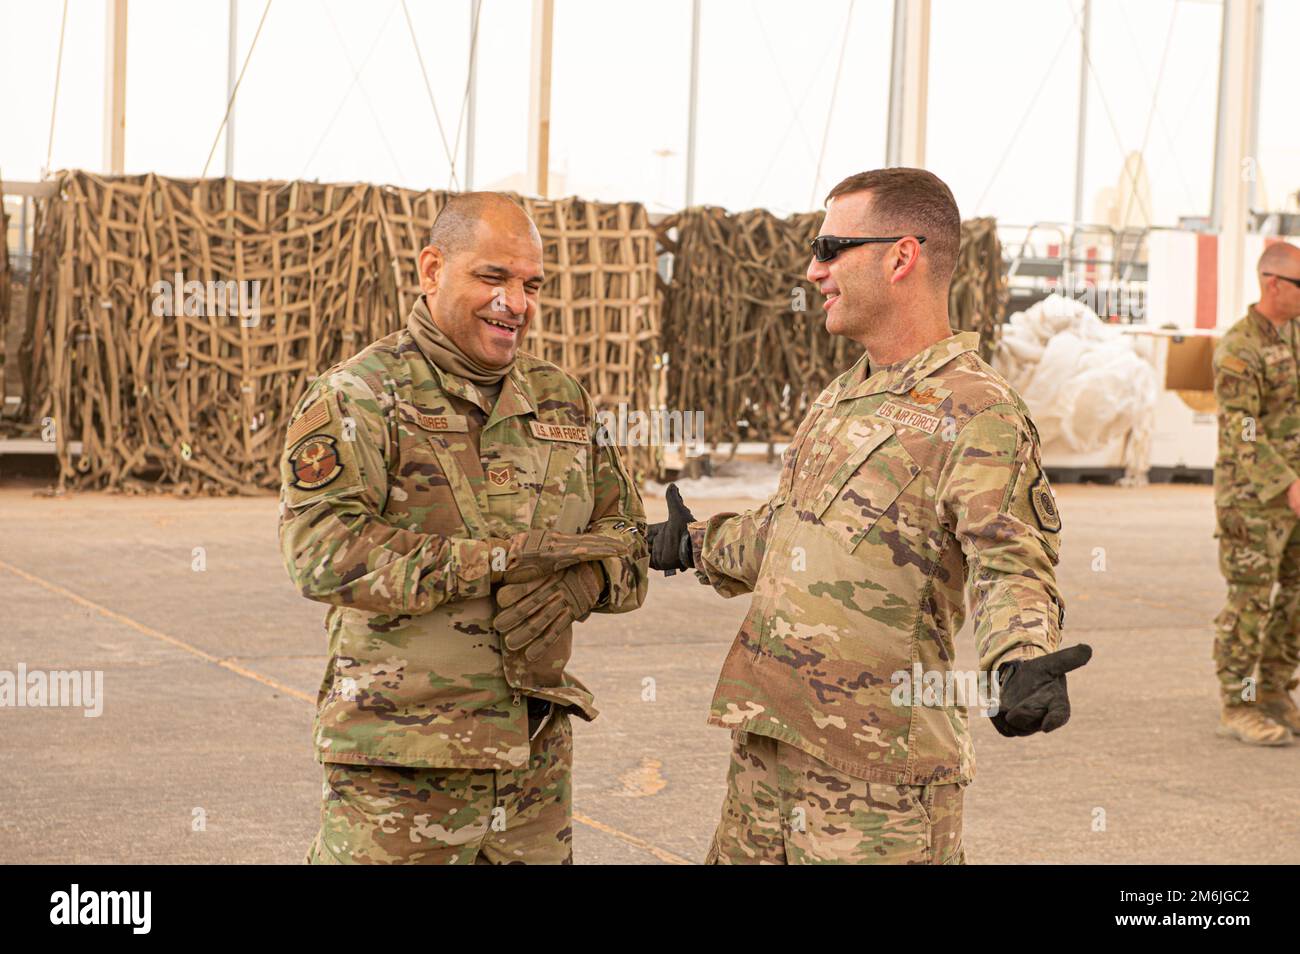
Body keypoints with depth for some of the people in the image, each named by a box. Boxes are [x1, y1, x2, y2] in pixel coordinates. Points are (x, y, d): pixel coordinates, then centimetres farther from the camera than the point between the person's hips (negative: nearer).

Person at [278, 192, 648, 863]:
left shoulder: (561, 400, 12)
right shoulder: (358, 398, -7)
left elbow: (626, 532, 13)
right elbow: (322, 554, -21)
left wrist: (576, 584, -13)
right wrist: (516, 555, -22)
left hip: (537, 751, 6)